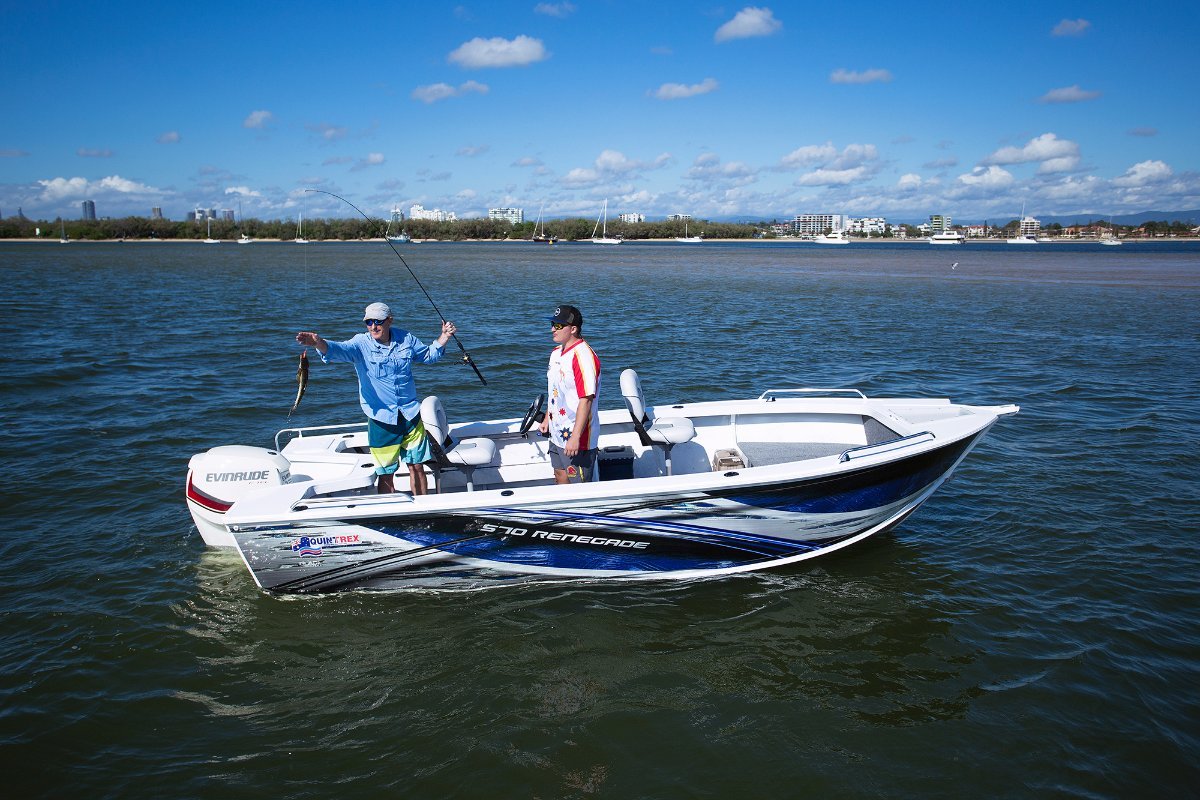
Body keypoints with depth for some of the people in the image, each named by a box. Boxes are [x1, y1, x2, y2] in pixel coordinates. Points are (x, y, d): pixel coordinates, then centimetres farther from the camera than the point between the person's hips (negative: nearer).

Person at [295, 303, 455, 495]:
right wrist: (319, 343, -52)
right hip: (381, 419, -3)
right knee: (386, 474, 5)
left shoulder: (405, 338, 1)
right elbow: (338, 349, -30)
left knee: (417, 467, 13)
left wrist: (444, 337, 4)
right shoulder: (361, 344, -9)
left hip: (411, 415, 3)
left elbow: (428, 355, 19)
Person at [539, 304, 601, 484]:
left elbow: (586, 400, -26)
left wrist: (575, 437, -28)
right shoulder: (556, 353, 10)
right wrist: (547, 419, 21)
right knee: (560, 477, 21)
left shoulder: (583, 356, -22)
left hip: (576, 441, -9)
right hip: (557, 434, 9)